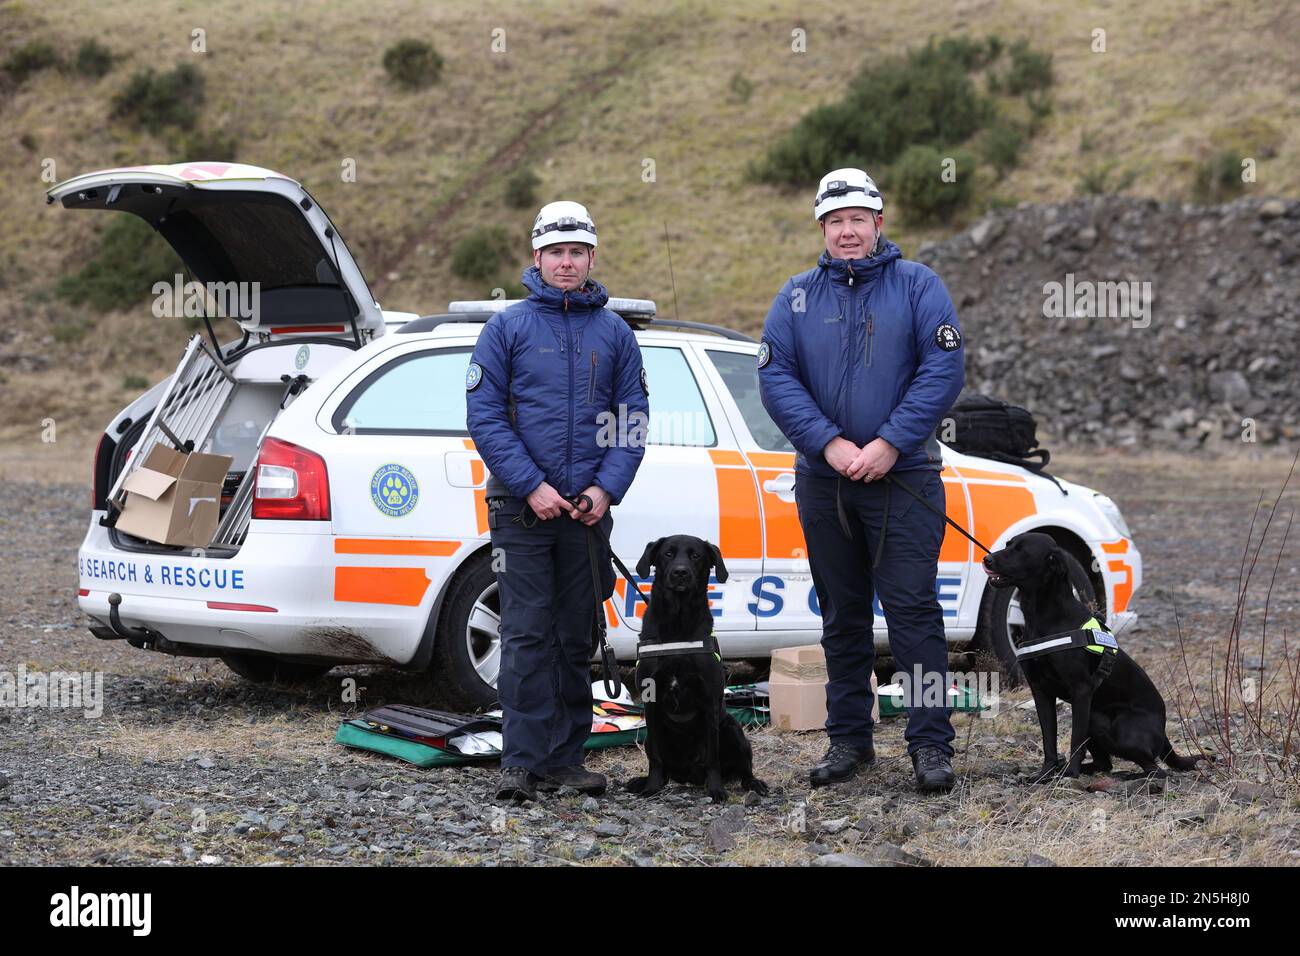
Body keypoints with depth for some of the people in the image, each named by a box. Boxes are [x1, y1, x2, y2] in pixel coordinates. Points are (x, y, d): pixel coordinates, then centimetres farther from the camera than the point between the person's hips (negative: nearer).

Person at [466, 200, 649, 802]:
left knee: (577, 638, 7)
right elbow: (484, 415, -4)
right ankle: (525, 762, -5)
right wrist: (531, 487, -12)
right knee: (527, 635, -7)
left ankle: (567, 757, 14)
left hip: (588, 508, 3)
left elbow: (632, 418, 8)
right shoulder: (508, 327, 1)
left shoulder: (614, 333, 9)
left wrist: (605, 488, -7)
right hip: (522, 507, -3)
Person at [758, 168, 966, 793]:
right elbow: (776, 377, -1)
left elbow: (943, 371, -7)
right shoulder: (797, 296, 7)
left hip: (902, 477, -3)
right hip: (822, 481, 3)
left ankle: (930, 744, -5)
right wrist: (830, 444, -13)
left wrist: (888, 444, -15)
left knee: (912, 608, -8)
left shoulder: (917, 286, 1)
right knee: (841, 616, 10)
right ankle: (848, 740, 19)